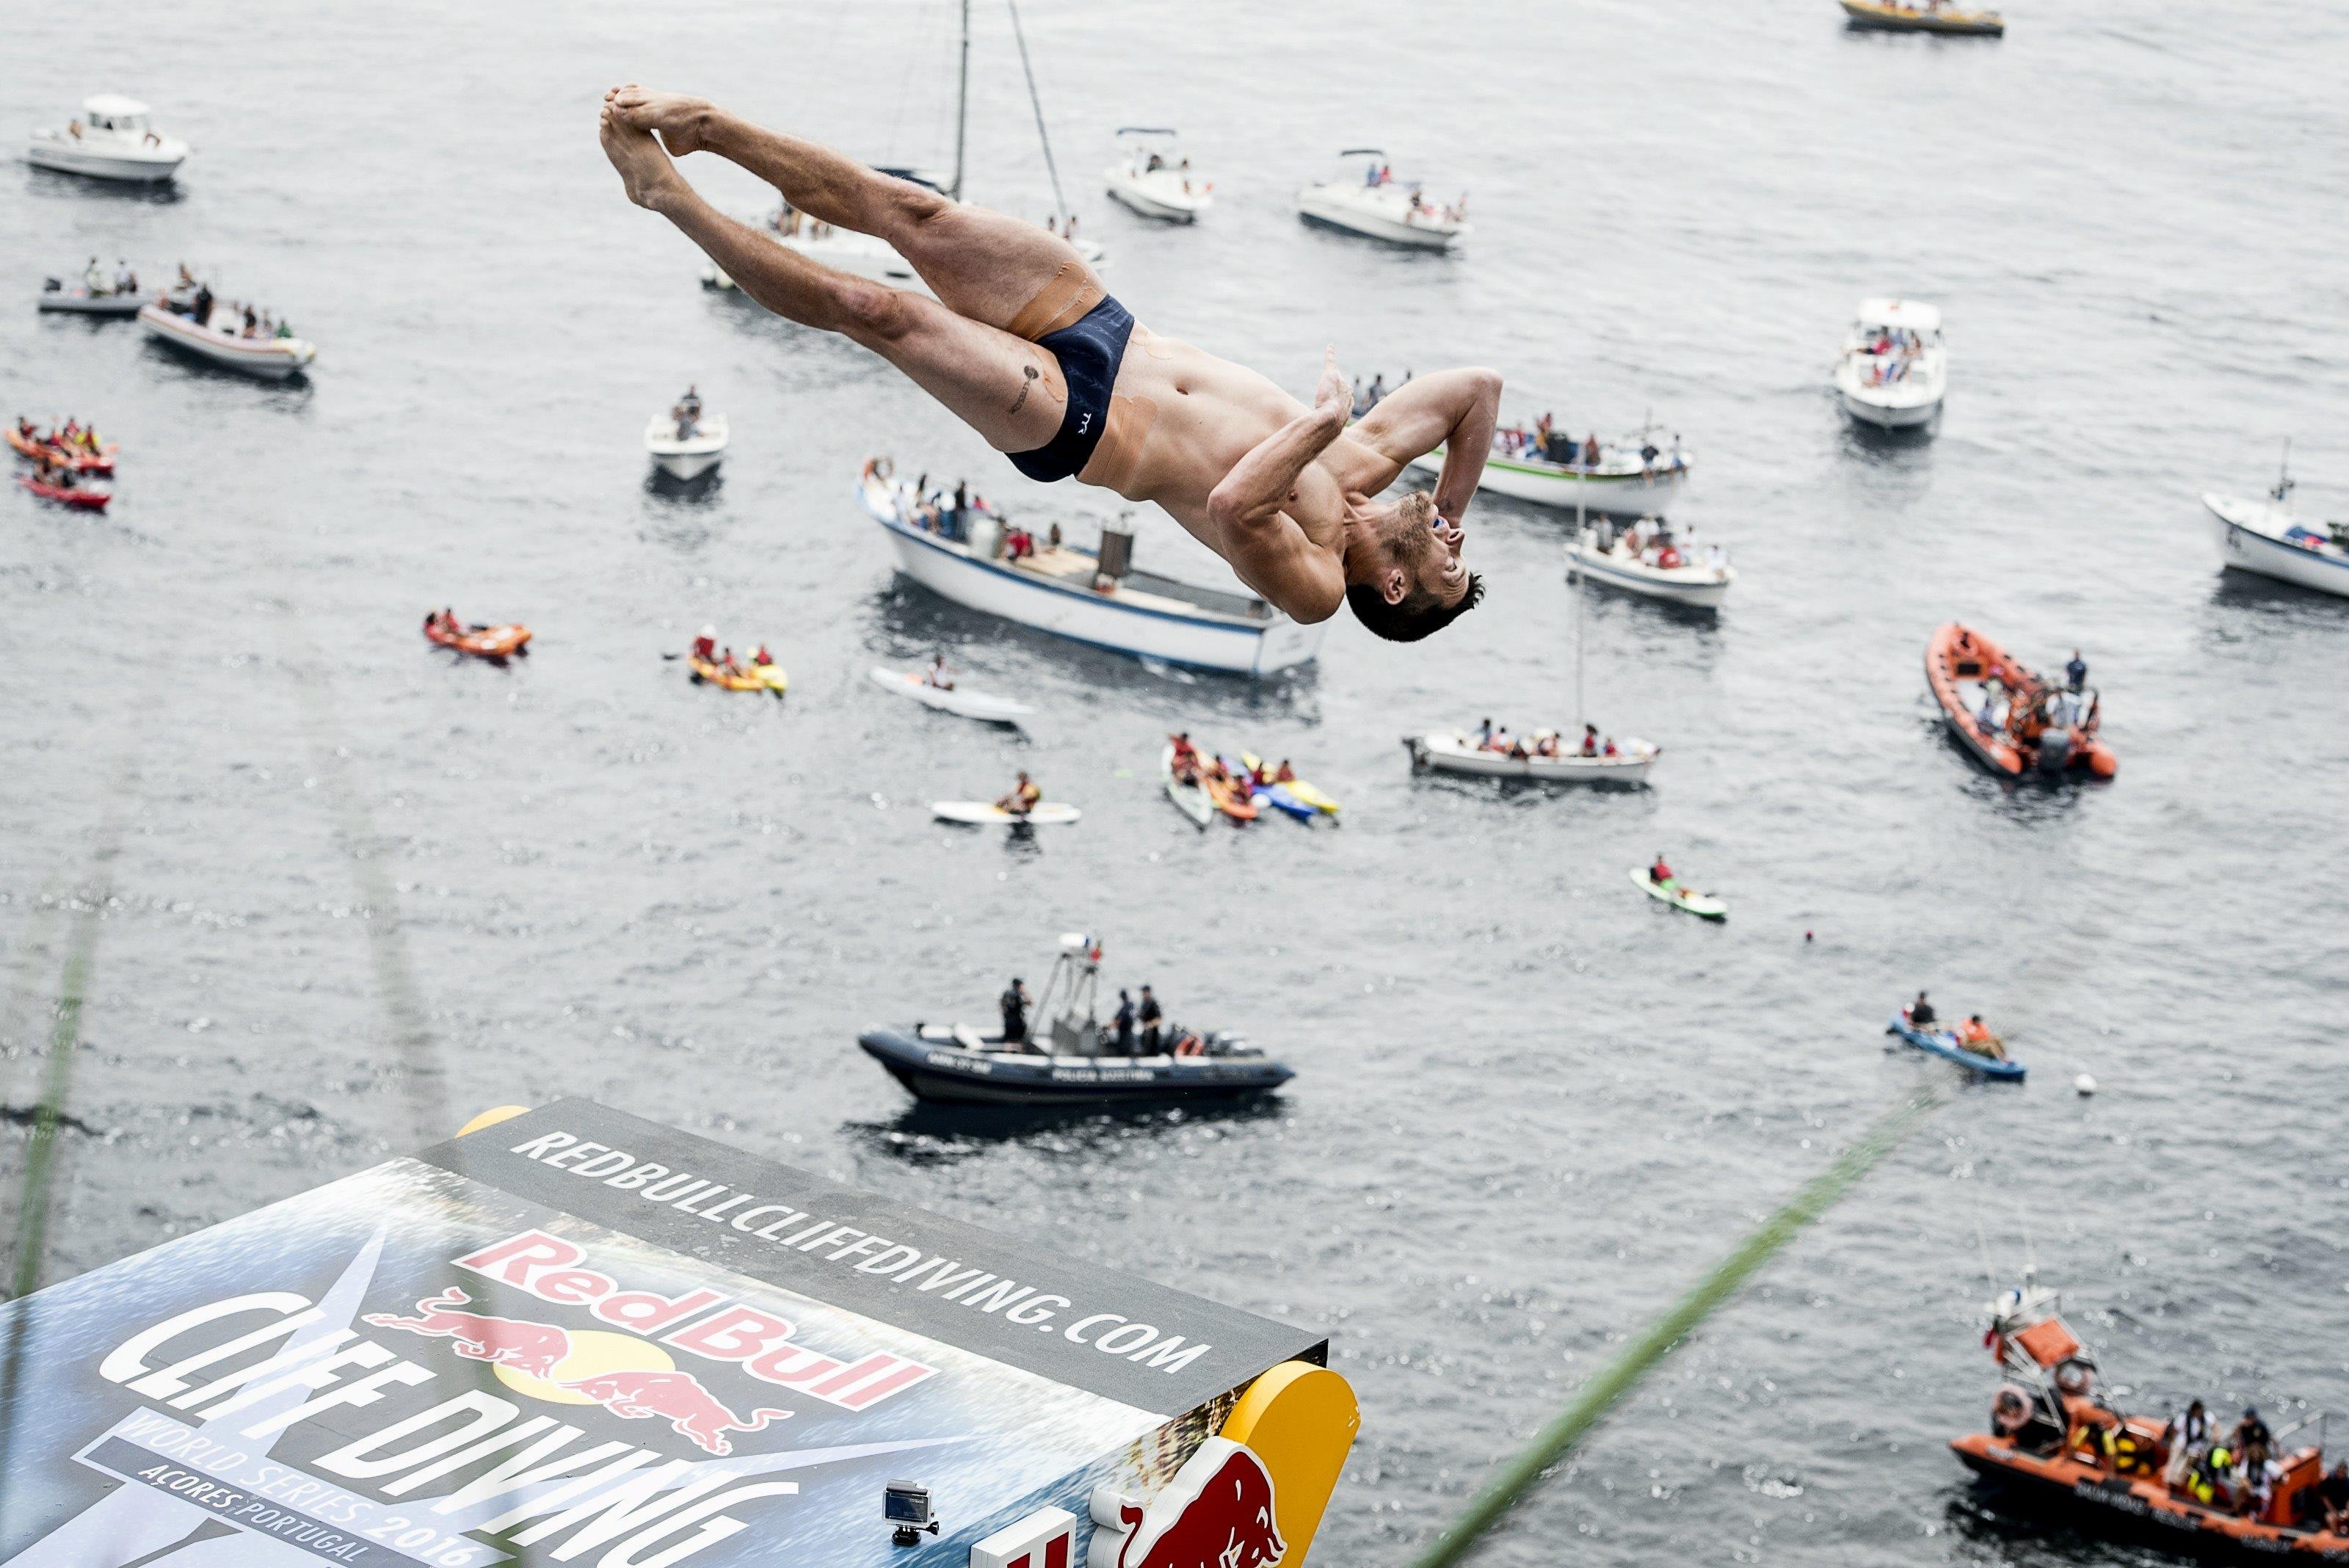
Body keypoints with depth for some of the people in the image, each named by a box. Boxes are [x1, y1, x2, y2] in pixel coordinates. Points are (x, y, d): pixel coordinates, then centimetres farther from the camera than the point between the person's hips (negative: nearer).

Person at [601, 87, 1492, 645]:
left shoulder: (1313, 586, -16)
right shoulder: (1365, 463, 3)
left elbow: (1232, 504, -38)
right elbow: (1476, 385, 11)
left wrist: (1321, 422, -33)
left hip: (1062, 421, -6)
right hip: (1106, 330, 6)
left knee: (873, 311, -19)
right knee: (911, 214, -10)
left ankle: (665, 191, -5)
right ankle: (700, 125, -2)